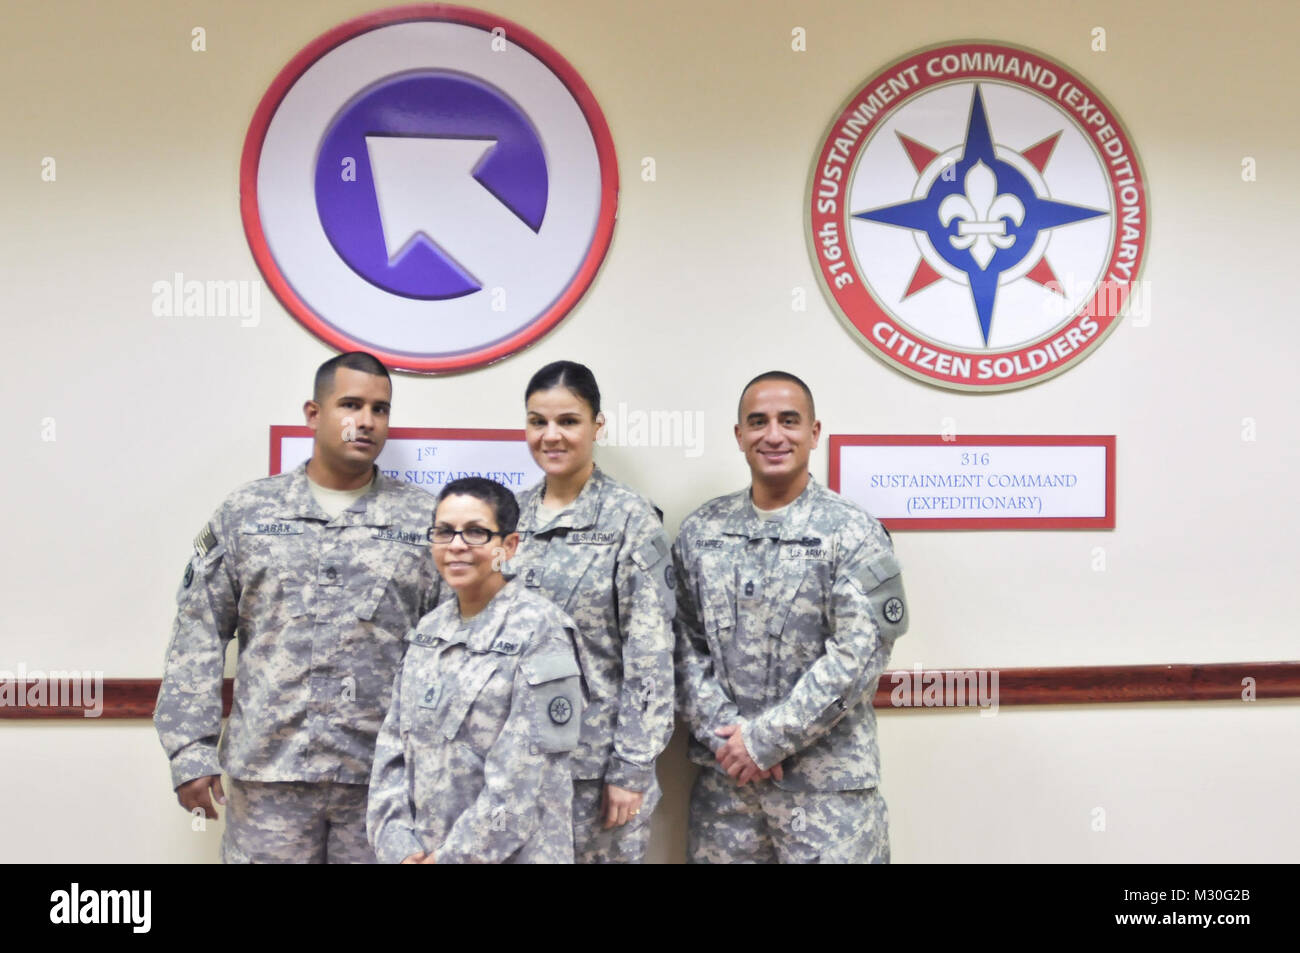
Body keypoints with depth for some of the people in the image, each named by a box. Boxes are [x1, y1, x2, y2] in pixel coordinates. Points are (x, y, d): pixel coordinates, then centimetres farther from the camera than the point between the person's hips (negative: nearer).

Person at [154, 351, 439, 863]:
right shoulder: (246, 512, 6)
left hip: (385, 778, 0)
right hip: (267, 772, 0)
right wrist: (190, 751, -1)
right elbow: (198, 636, 6)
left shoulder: (425, 520, 5)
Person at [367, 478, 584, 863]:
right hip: (421, 850, 5)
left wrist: (454, 855, -17)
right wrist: (397, 842, -6)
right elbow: (393, 745, 5)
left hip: (511, 855, -5)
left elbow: (523, 775, -18)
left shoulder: (539, 630, -13)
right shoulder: (428, 629, 6)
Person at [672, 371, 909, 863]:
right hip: (724, 773, 3)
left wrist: (766, 739, -14)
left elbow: (857, 657, -12)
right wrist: (724, 734, -9)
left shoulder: (853, 534, -6)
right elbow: (685, 644, 4)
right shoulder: (700, 531, 6)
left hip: (826, 779, -3)